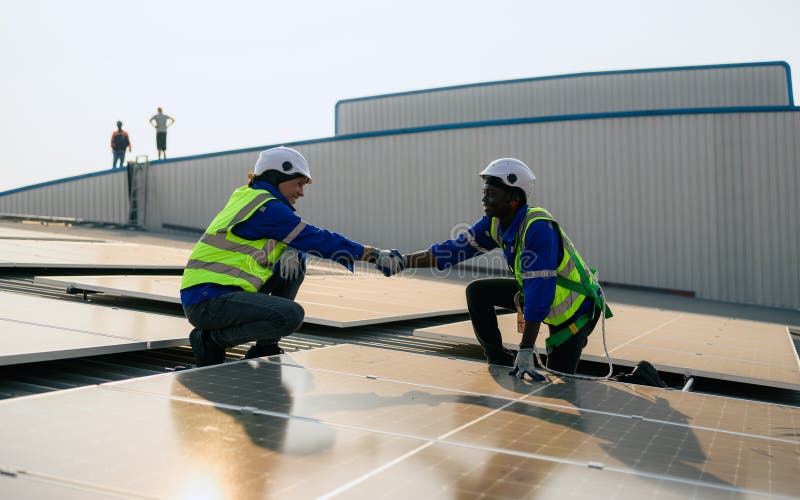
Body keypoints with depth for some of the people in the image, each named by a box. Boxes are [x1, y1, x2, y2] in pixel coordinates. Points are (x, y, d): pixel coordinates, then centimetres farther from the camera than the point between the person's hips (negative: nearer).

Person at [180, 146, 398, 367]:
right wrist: (373, 254, -11)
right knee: (291, 315, -24)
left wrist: (292, 252, -5)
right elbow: (317, 239, -15)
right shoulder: (265, 208, -15)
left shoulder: (248, 197, 15)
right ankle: (211, 341, -5)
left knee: (295, 262, 10)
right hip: (206, 300, -10)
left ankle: (264, 348, 12)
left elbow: (299, 241, 20)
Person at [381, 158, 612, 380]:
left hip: (575, 307, -7)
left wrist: (525, 351, -37)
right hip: (537, 291, 8)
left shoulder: (538, 227, -34)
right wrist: (404, 261, -18)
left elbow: (539, 294, -37)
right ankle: (498, 360, 12)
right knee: (477, 291, -1)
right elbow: (454, 249, -8)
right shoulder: (494, 223, -9)